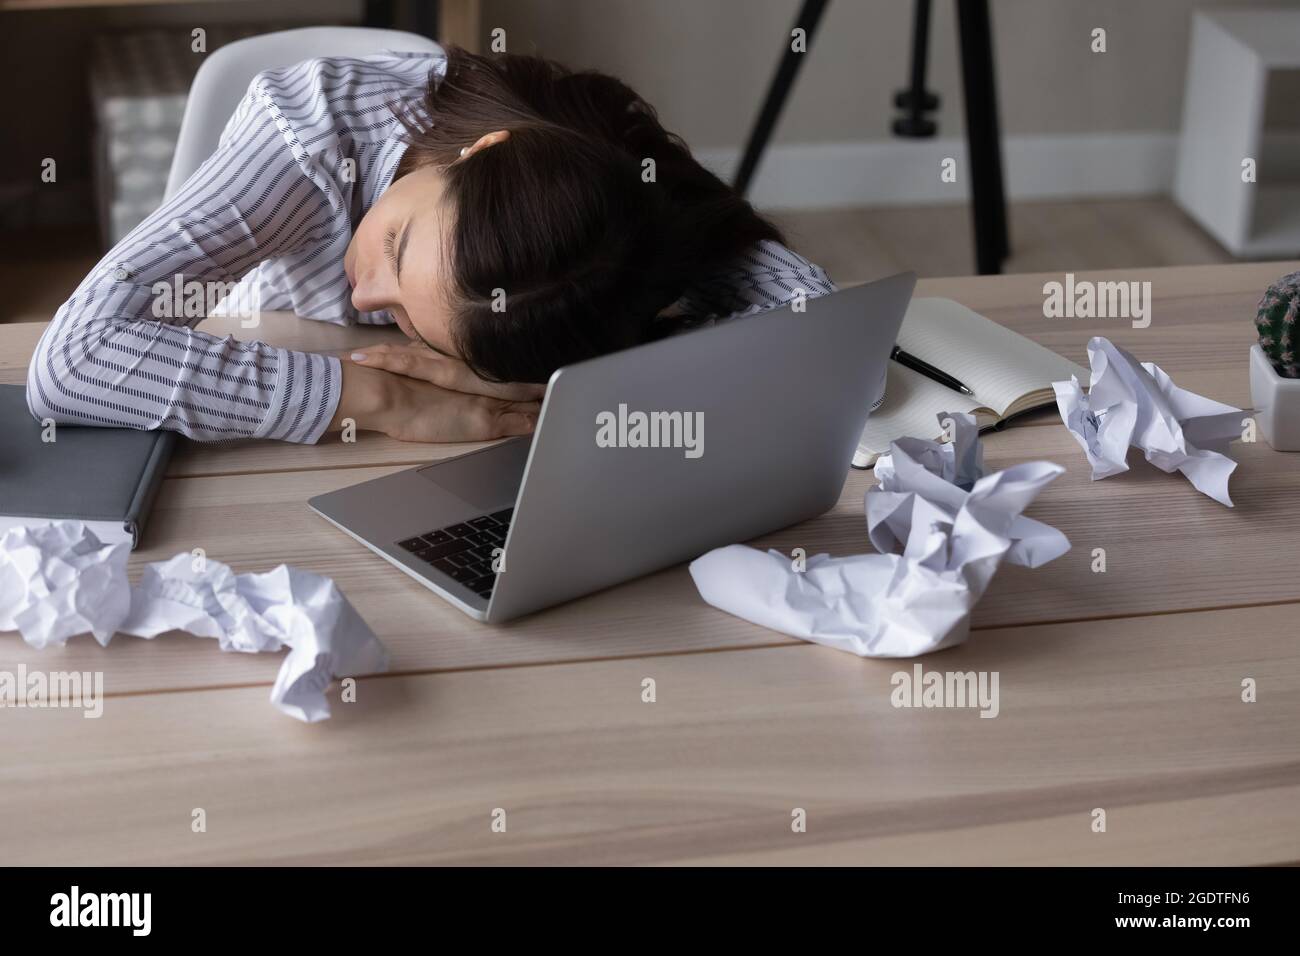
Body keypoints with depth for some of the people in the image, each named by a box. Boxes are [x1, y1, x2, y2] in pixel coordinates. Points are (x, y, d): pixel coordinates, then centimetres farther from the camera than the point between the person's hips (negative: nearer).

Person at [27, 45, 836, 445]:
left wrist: (550, 386, -41)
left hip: (455, 486, 1)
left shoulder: (612, 162, -28)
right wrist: (385, 398, -45)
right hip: (250, 470, 0)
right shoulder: (325, 118, -33)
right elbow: (74, 355, -40)